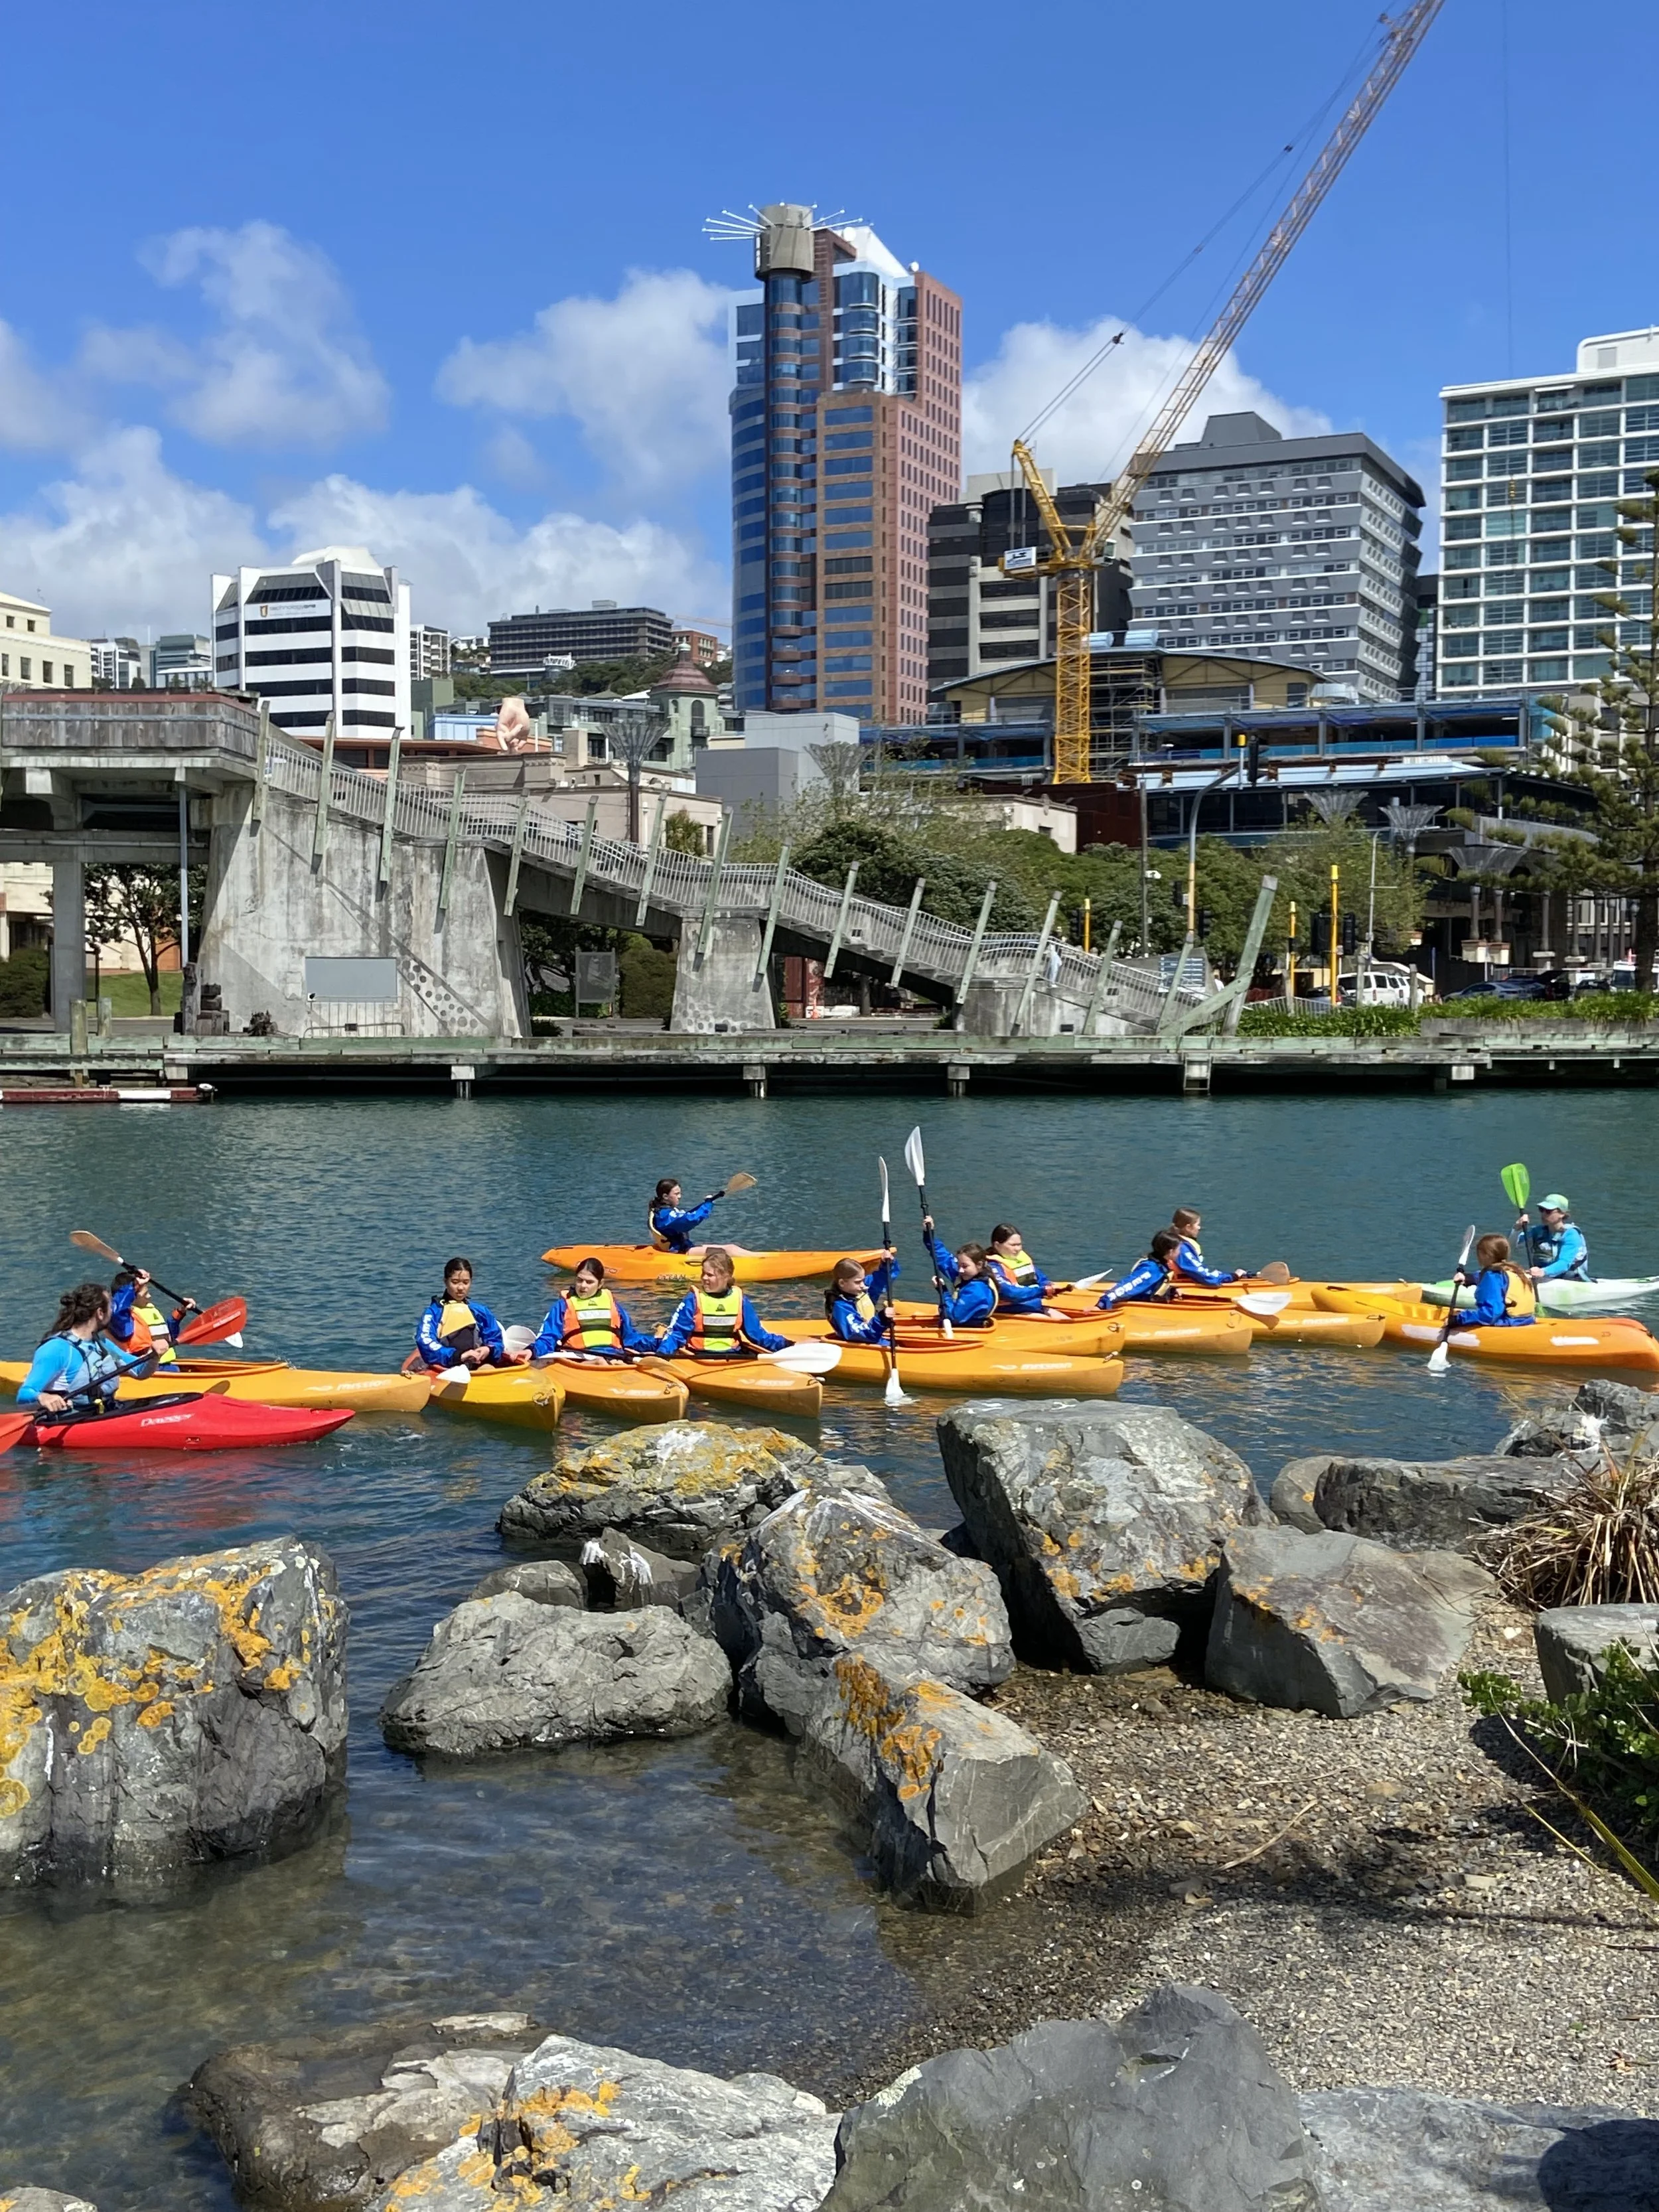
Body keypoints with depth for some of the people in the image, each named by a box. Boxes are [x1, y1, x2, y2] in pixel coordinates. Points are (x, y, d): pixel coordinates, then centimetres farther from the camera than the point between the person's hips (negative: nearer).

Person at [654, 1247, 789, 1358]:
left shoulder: (740, 1299, 7)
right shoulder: (694, 1299, -1)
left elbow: (757, 1332, 14)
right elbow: (676, 1332, -3)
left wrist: (783, 1344, 4)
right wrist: (662, 1353, -20)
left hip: (732, 1356, 2)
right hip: (700, 1357, -2)